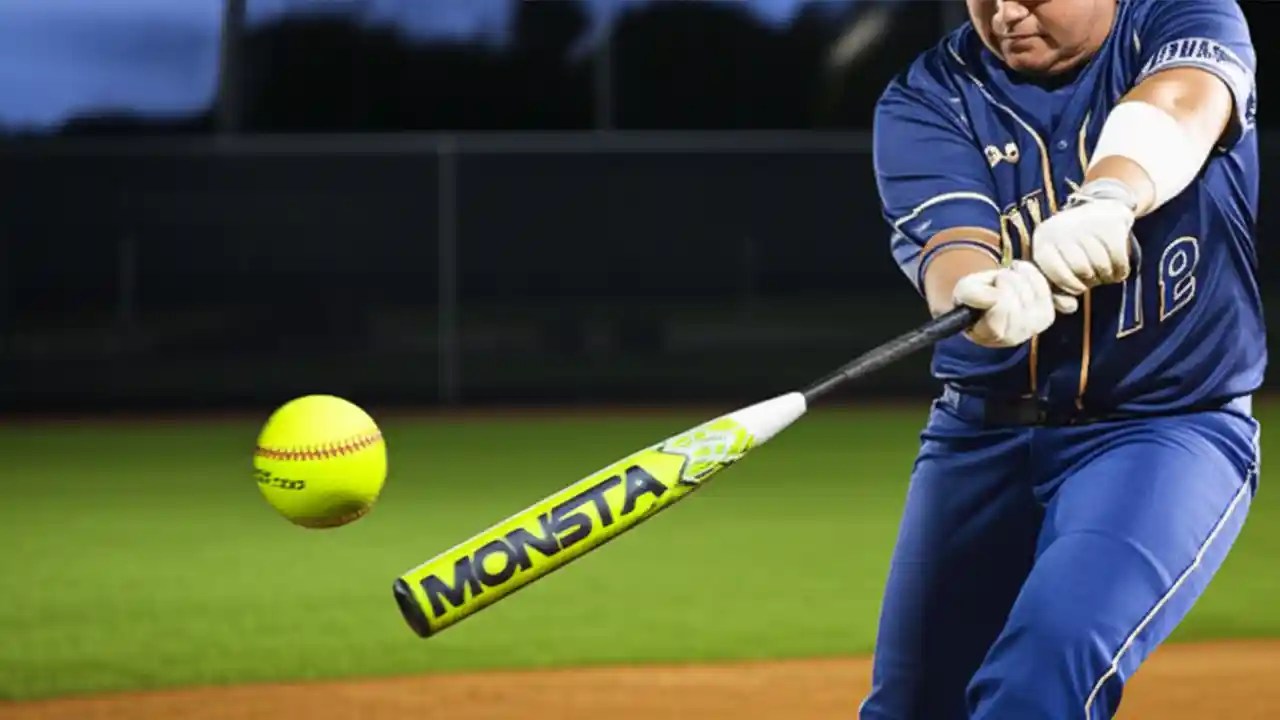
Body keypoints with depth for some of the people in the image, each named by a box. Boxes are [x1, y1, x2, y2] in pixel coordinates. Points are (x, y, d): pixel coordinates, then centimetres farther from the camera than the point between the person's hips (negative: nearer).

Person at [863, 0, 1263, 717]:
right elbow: (950, 246, -19)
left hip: (1169, 424, -4)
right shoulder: (927, 100, -1)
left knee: (1049, 658, -28)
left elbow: (1178, 104, -28)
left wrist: (1108, 196, -51)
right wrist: (988, 301, -44)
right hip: (982, 435, 4)